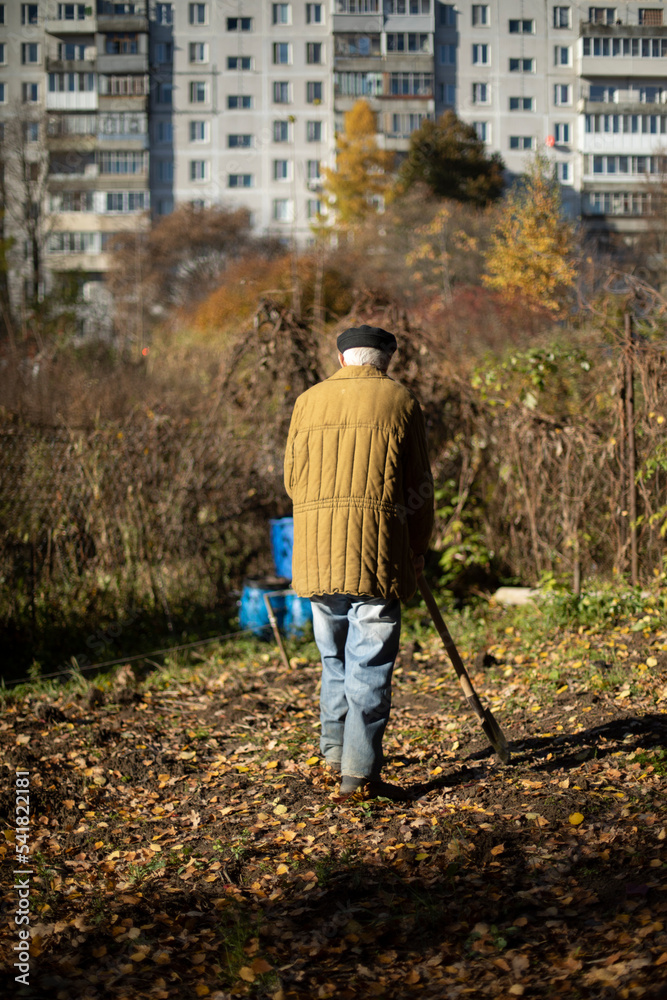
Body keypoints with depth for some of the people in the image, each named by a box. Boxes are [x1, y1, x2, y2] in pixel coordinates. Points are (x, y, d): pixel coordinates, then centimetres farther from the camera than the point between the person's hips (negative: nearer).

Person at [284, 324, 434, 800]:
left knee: (335, 653, 18)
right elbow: (418, 484, 4)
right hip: (376, 545, -4)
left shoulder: (309, 400, 13)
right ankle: (359, 771, -3)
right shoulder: (399, 399, 4)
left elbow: (293, 479, 14)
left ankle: (335, 748, 24)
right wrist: (418, 548, 15)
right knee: (371, 660, -2)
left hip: (315, 547, 4)